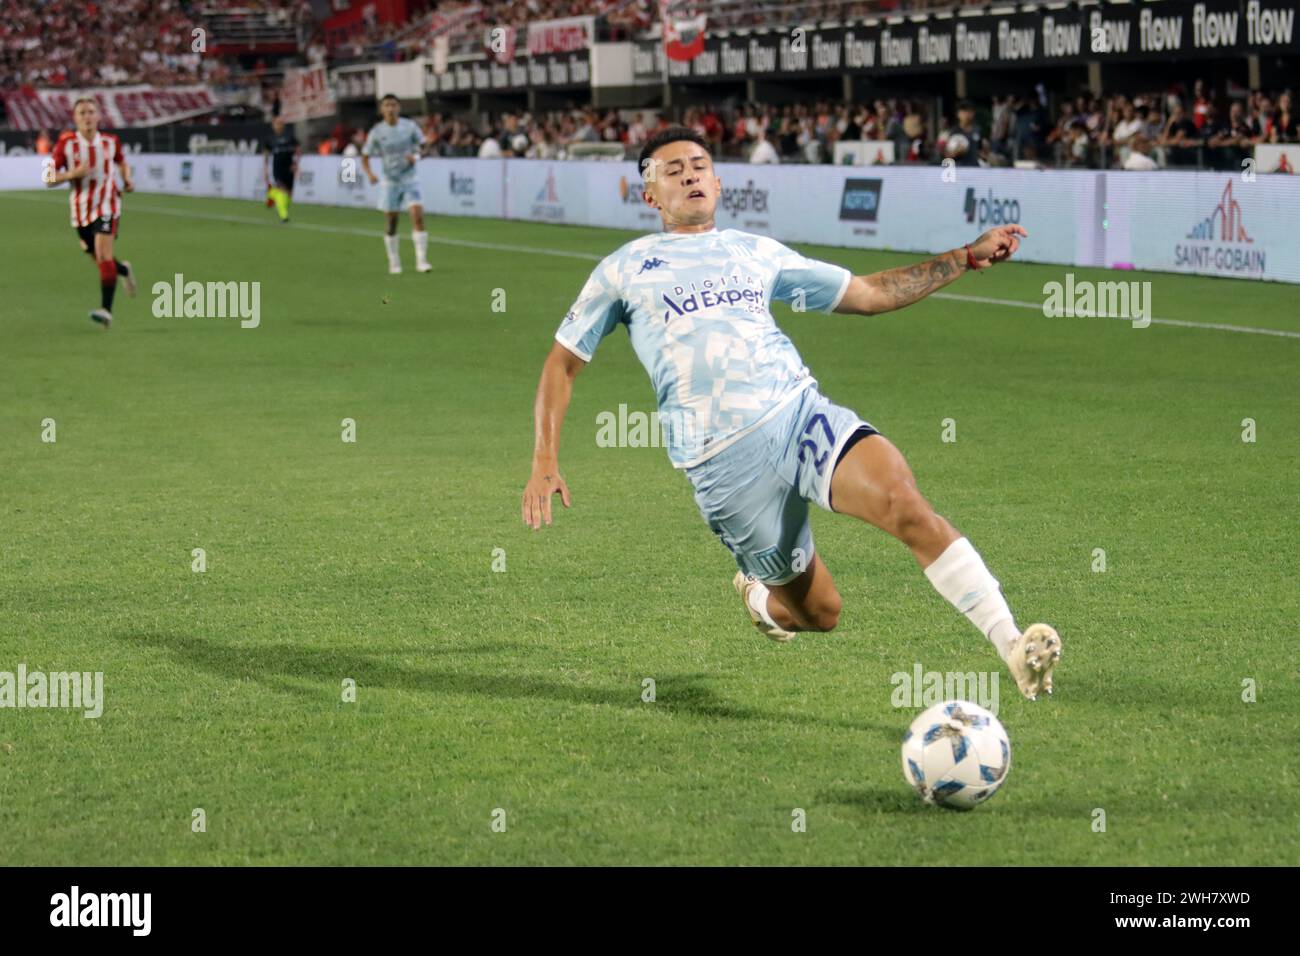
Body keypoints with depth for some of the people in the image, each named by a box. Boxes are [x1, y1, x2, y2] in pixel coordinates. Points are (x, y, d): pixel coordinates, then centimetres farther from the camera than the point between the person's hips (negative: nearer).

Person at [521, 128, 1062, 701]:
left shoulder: (757, 254, 22)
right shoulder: (623, 271, 15)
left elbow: (871, 294, 27)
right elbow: (562, 362, 19)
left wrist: (968, 258, 20)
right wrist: (544, 464, 7)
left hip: (801, 413, 2)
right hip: (722, 459, -2)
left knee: (906, 505, -27)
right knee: (819, 612, 1)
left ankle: (1012, 647, -30)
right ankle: (758, 595, 38)